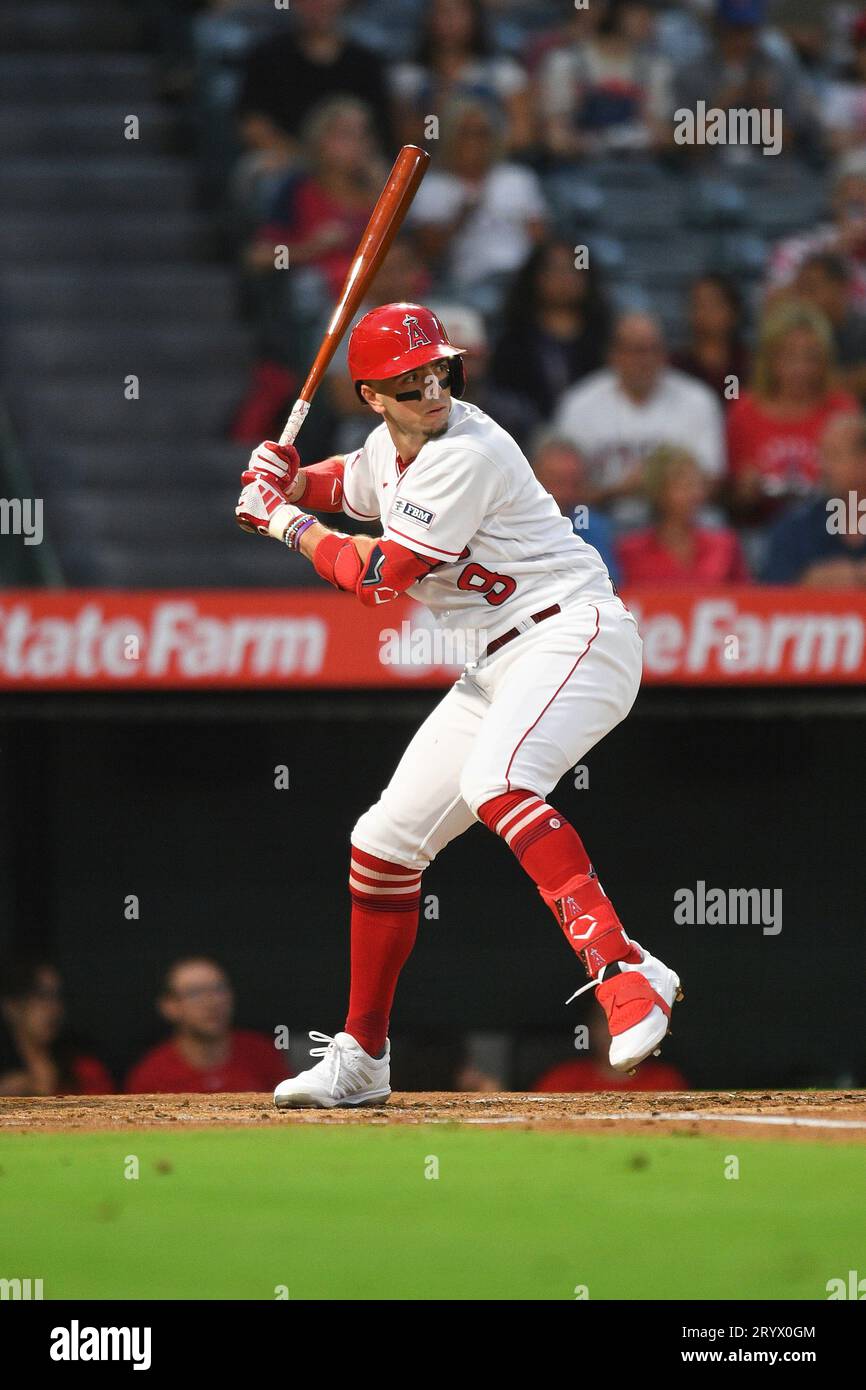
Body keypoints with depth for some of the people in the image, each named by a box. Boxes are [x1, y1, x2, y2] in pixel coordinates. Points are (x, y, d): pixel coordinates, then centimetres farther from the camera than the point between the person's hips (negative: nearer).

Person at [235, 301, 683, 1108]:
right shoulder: (390, 448, 10)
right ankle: (360, 1057, 22)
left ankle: (622, 971, -45)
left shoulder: (466, 455, -18)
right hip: (498, 667, 10)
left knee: (494, 780, -36)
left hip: (573, 635, -10)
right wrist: (288, 481, 12)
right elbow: (349, 484, 35)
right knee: (389, 836, 9)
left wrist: (286, 524, -2)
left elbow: (378, 578, -16)